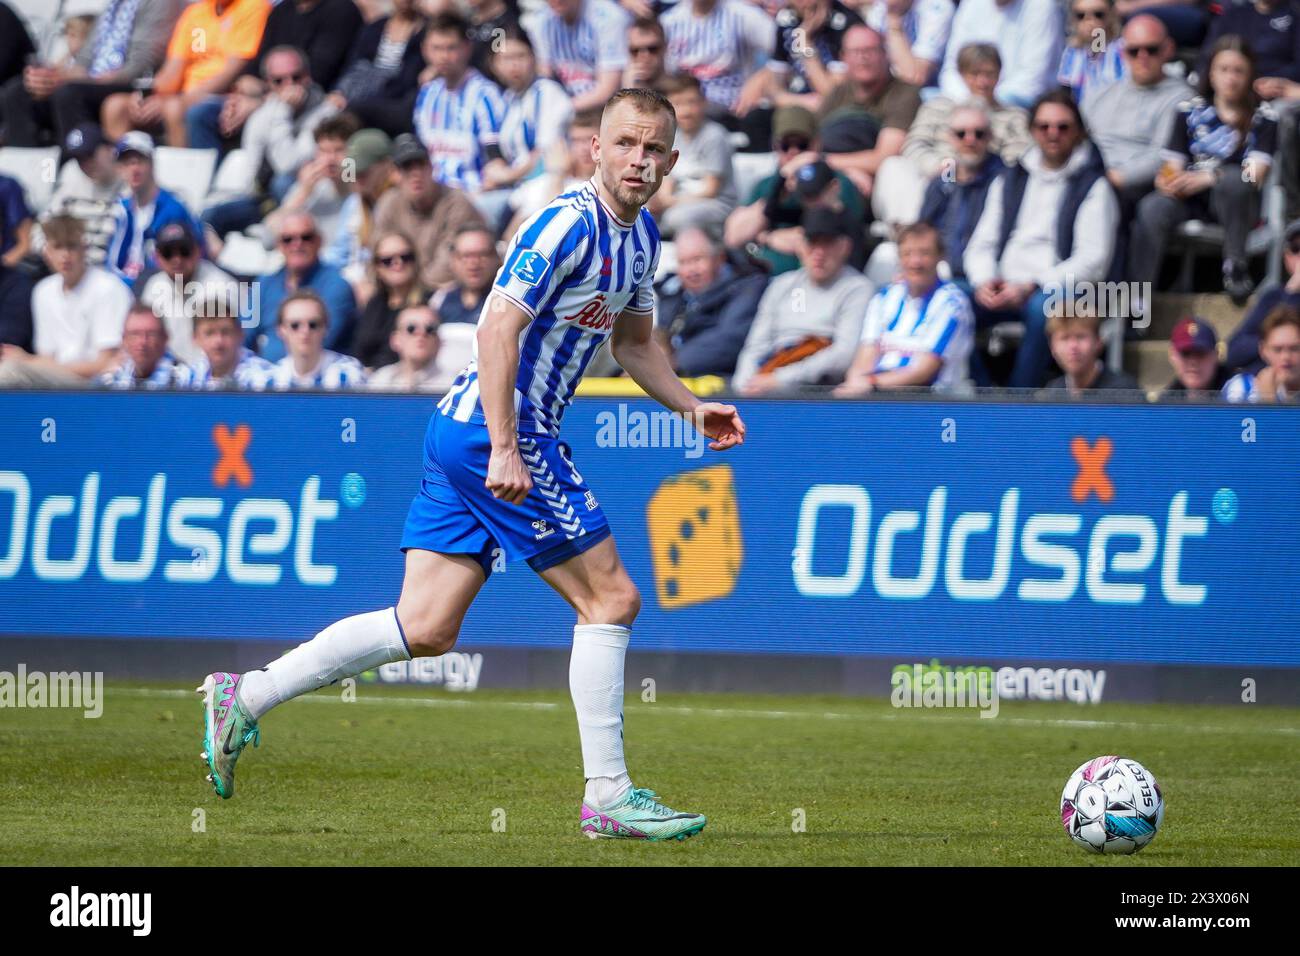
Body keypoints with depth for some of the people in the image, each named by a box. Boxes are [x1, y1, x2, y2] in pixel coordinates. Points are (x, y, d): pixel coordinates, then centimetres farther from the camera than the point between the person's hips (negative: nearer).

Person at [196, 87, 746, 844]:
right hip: (497, 428, -9)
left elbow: (633, 339, 30)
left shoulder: (641, 236, 14)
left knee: (426, 630, 5)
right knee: (611, 598, -5)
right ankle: (608, 795, 0)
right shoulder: (571, 225, -16)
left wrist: (692, 407, 18)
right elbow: (499, 329, -22)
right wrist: (505, 448, -27)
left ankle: (245, 698, 7)